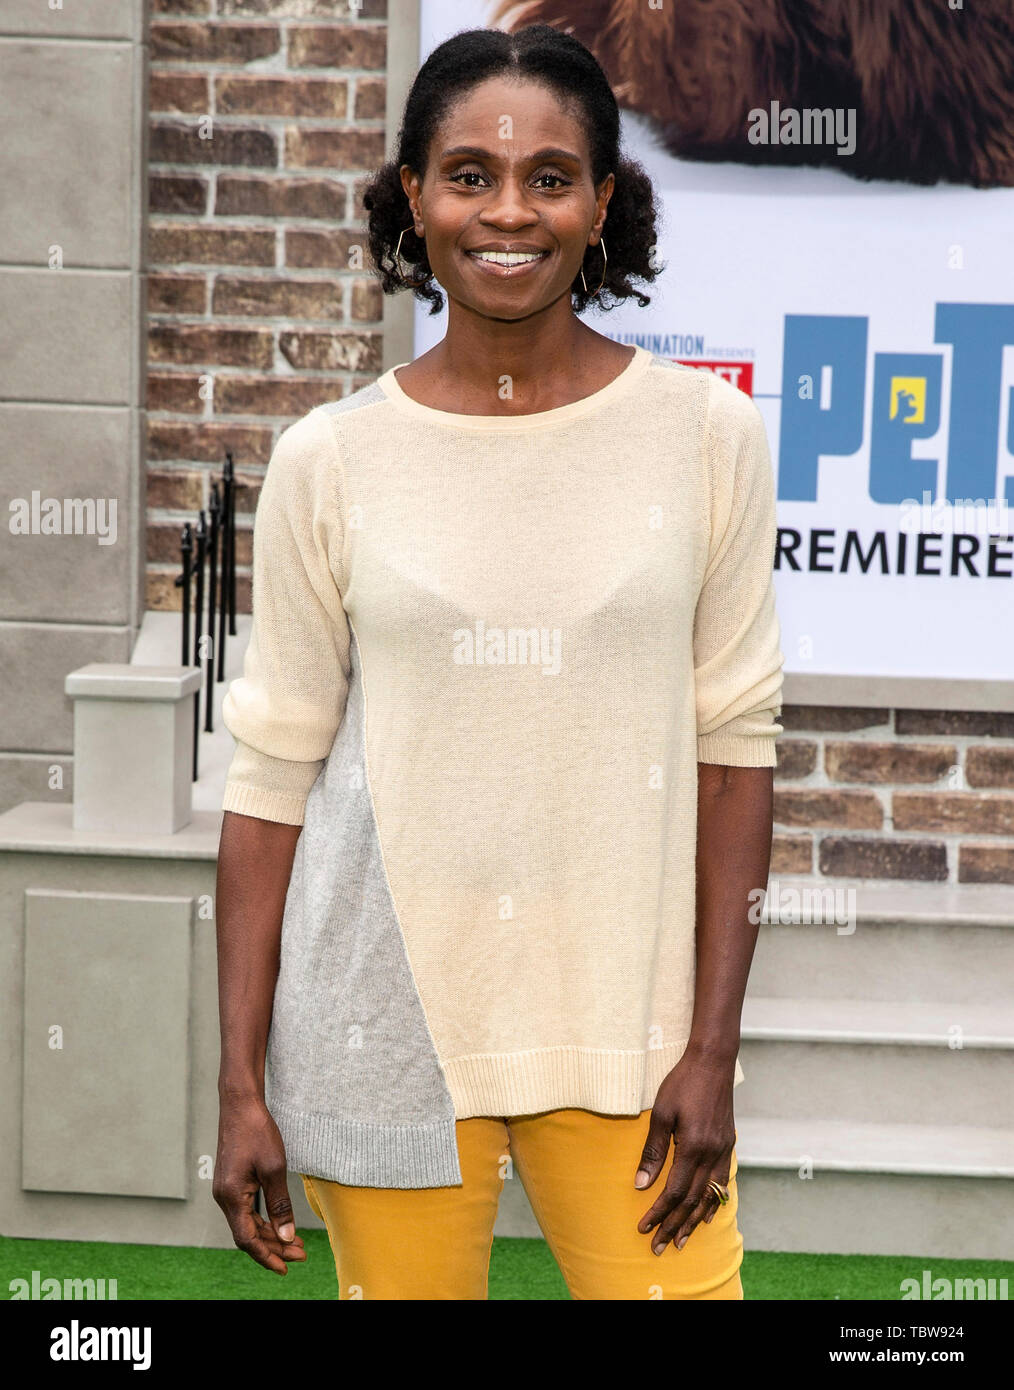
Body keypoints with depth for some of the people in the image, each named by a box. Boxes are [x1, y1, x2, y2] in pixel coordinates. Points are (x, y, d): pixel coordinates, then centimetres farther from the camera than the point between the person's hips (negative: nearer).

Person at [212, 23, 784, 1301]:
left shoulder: (706, 434, -2)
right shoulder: (330, 460, -2)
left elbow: (732, 741, 2)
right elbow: (272, 772, 1)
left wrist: (713, 1050, -2)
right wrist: (241, 1085, 1)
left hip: (623, 1015, 0)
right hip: (387, 1019, 0)